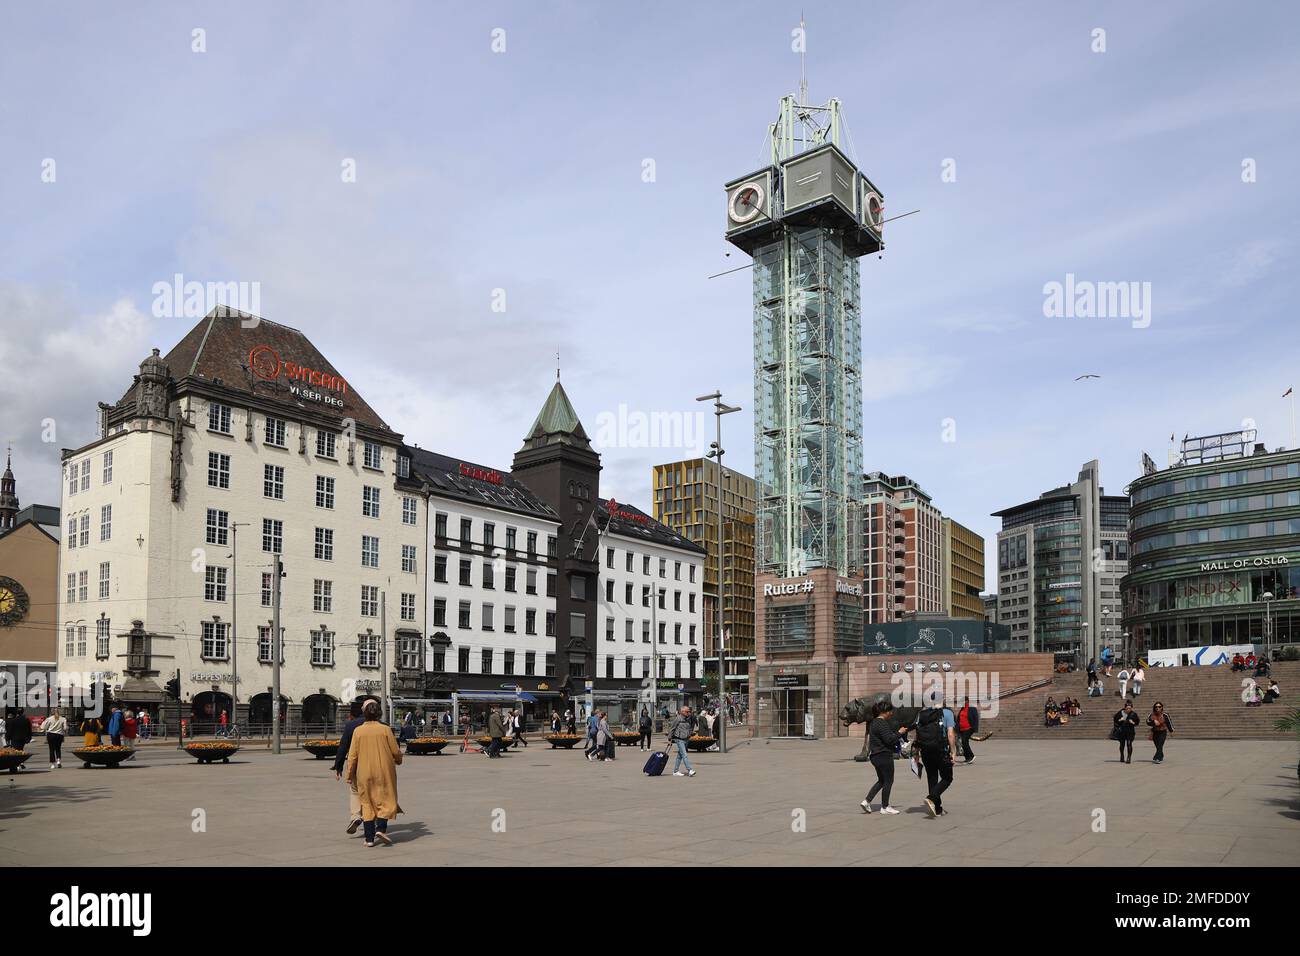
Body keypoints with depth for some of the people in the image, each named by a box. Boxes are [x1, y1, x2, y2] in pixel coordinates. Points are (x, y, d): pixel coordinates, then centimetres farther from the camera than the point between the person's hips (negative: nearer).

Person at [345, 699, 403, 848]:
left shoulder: (358, 731, -3)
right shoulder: (385, 729, -6)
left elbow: (353, 755, -2)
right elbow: (396, 752, -2)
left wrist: (350, 774, 7)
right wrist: (398, 760, 19)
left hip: (364, 773, 2)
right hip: (384, 771, -2)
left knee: (367, 803, 10)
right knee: (386, 800, 8)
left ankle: (369, 838, 8)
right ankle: (381, 828, -11)